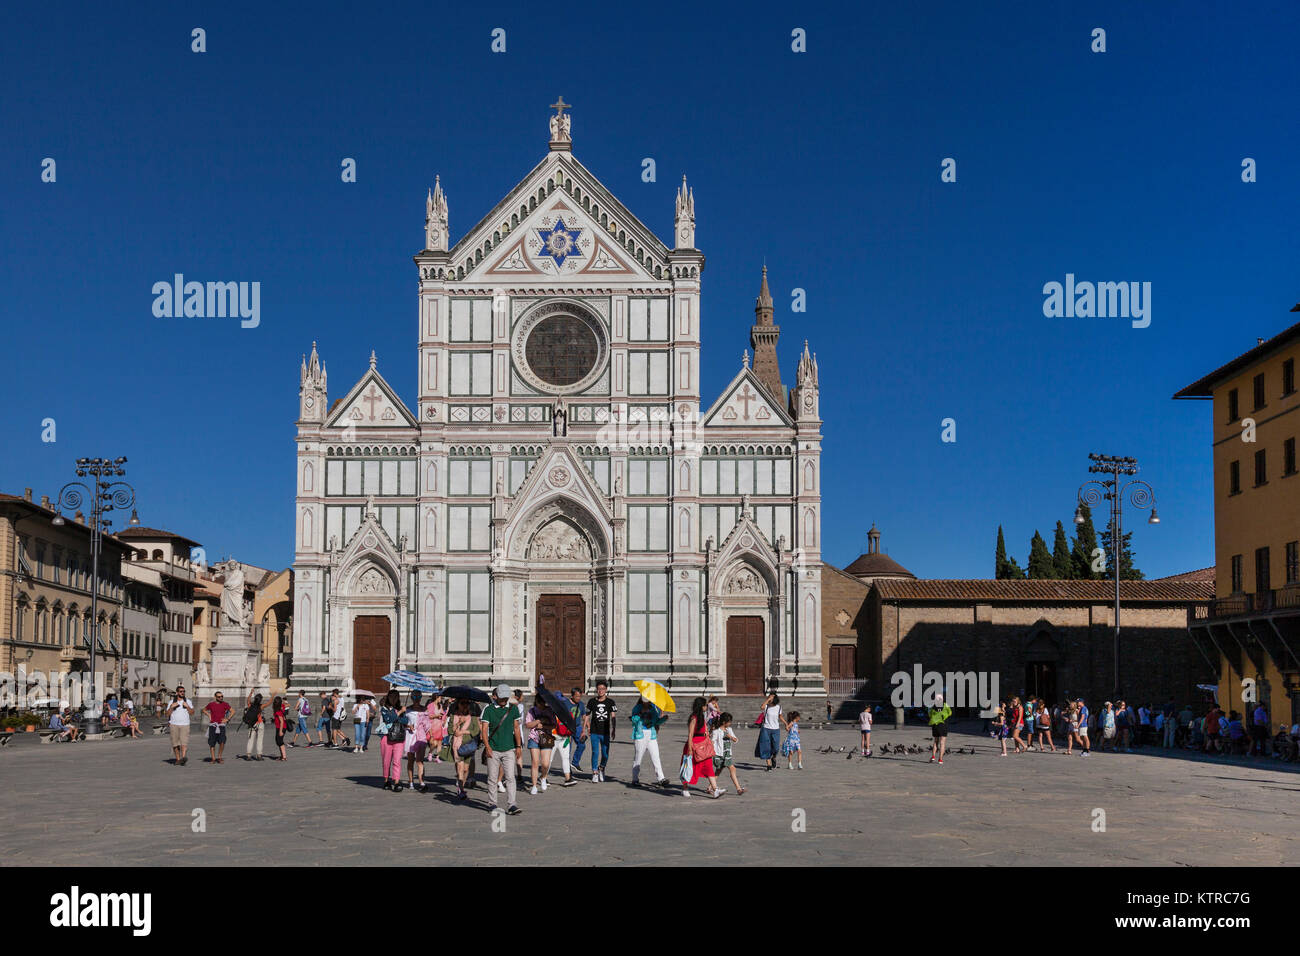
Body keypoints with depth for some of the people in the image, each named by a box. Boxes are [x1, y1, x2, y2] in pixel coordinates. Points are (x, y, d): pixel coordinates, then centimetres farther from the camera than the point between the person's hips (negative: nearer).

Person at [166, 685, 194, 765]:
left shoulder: (188, 701, 10)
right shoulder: (172, 702, 8)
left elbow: (192, 713, 5)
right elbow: (168, 714, 3)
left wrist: (187, 706, -10)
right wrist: (172, 707, -12)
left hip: (185, 725, -1)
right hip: (174, 725, 1)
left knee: (184, 742, -17)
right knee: (175, 743, 1)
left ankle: (183, 757, -30)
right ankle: (177, 759, 9)